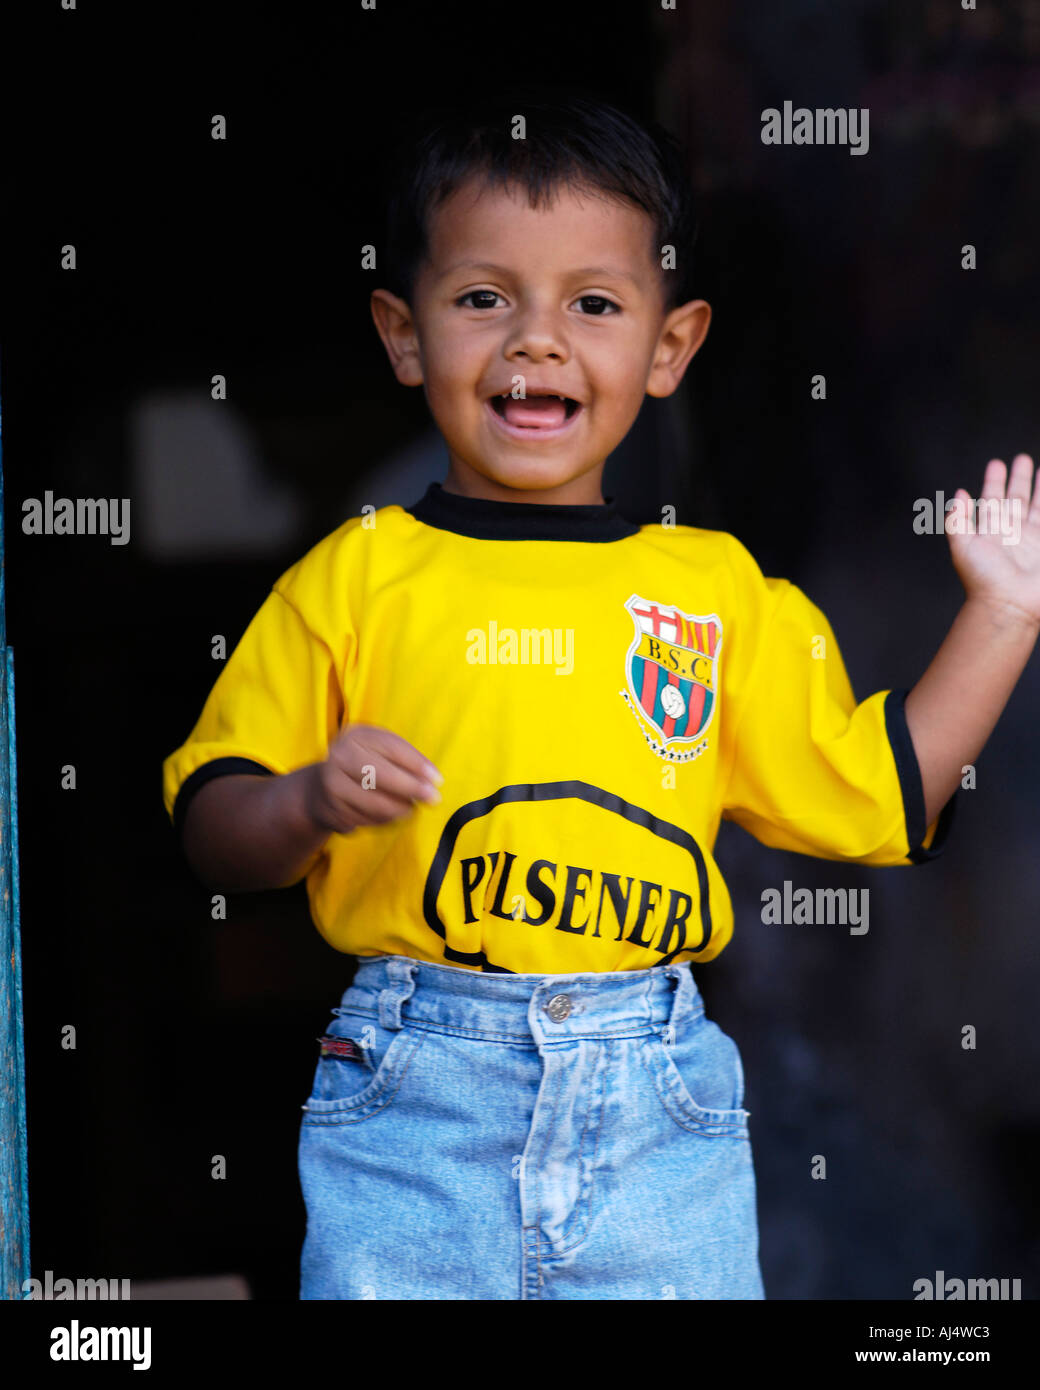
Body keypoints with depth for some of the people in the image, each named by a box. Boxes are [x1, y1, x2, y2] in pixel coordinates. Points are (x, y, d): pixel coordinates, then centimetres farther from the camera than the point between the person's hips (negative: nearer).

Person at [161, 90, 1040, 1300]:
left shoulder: (720, 590, 9)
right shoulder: (355, 577, 3)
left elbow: (871, 792, 13)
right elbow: (211, 824, 3)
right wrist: (314, 801, -17)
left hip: (658, 1109, 2)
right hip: (412, 1106, -1)